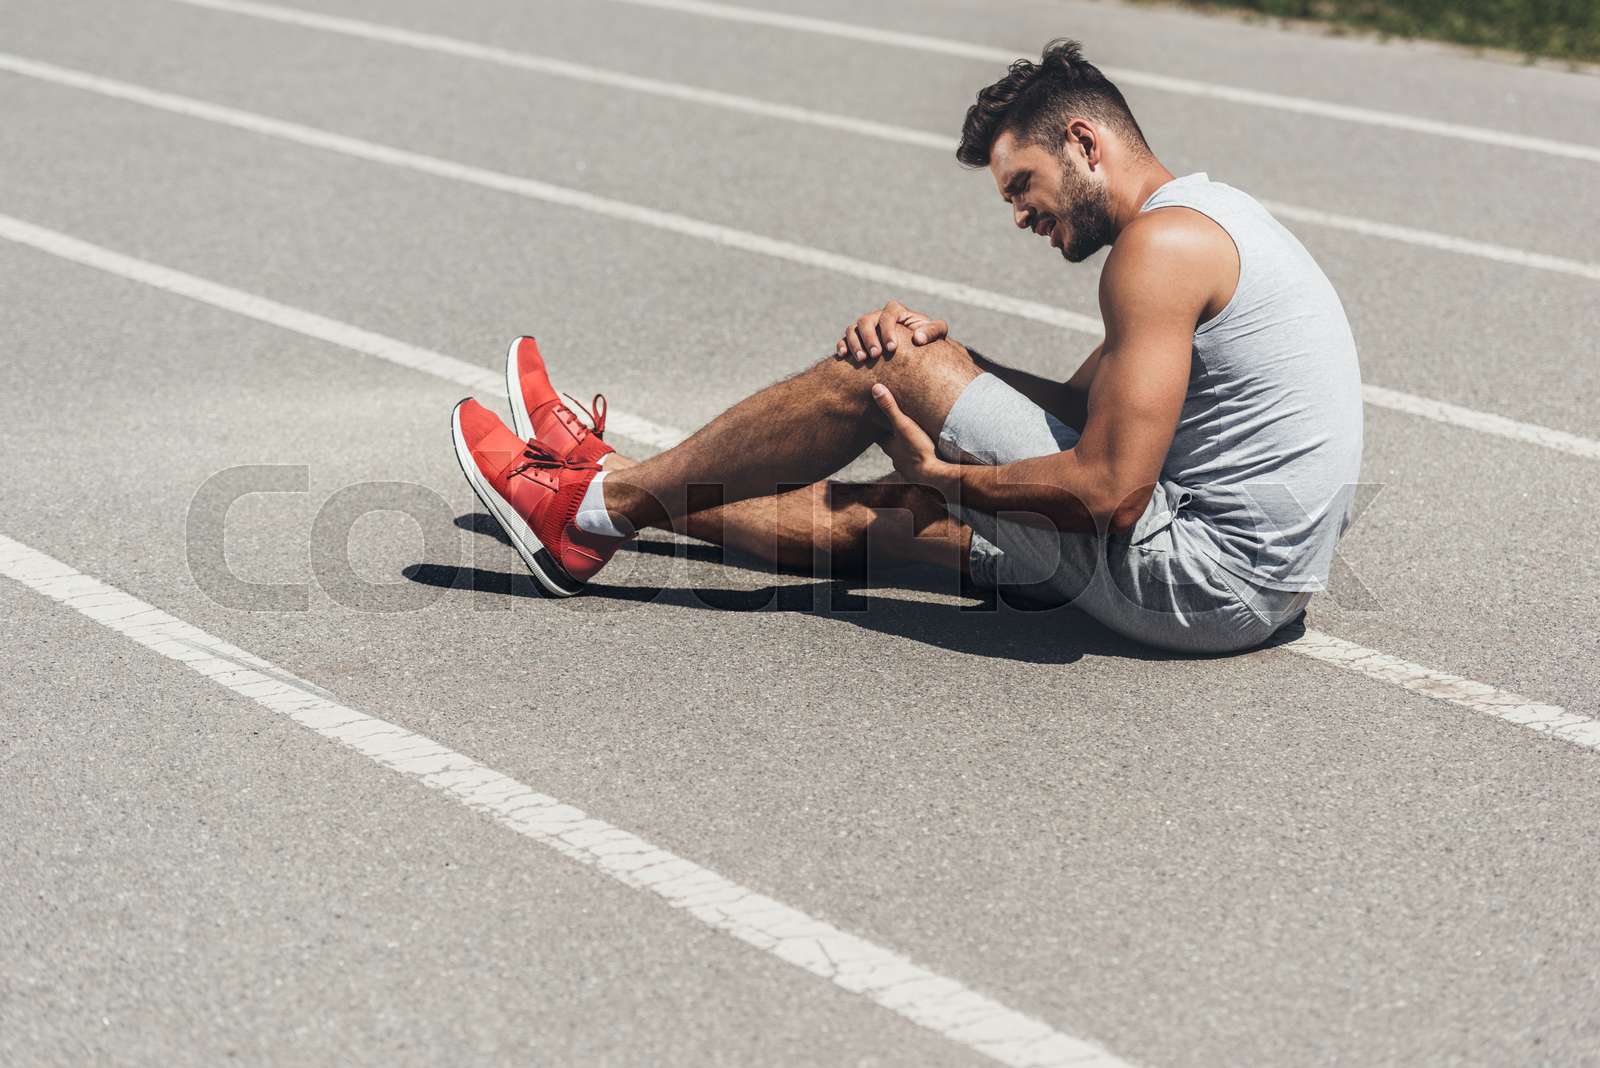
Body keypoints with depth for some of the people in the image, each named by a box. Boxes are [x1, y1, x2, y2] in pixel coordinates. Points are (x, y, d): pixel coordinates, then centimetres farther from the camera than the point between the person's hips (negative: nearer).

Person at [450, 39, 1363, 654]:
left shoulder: (1161, 244, -16)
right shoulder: (1206, 214, 17)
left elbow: (1109, 489, -23)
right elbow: (1080, 410, 21)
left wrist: (945, 476, -8)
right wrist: (942, 352, 5)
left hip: (1201, 580, -9)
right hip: (1262, 568, 9)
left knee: (887, 374, -5)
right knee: (867, 516, 16)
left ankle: (603, 503, 8)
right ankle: (615, 492, 31)